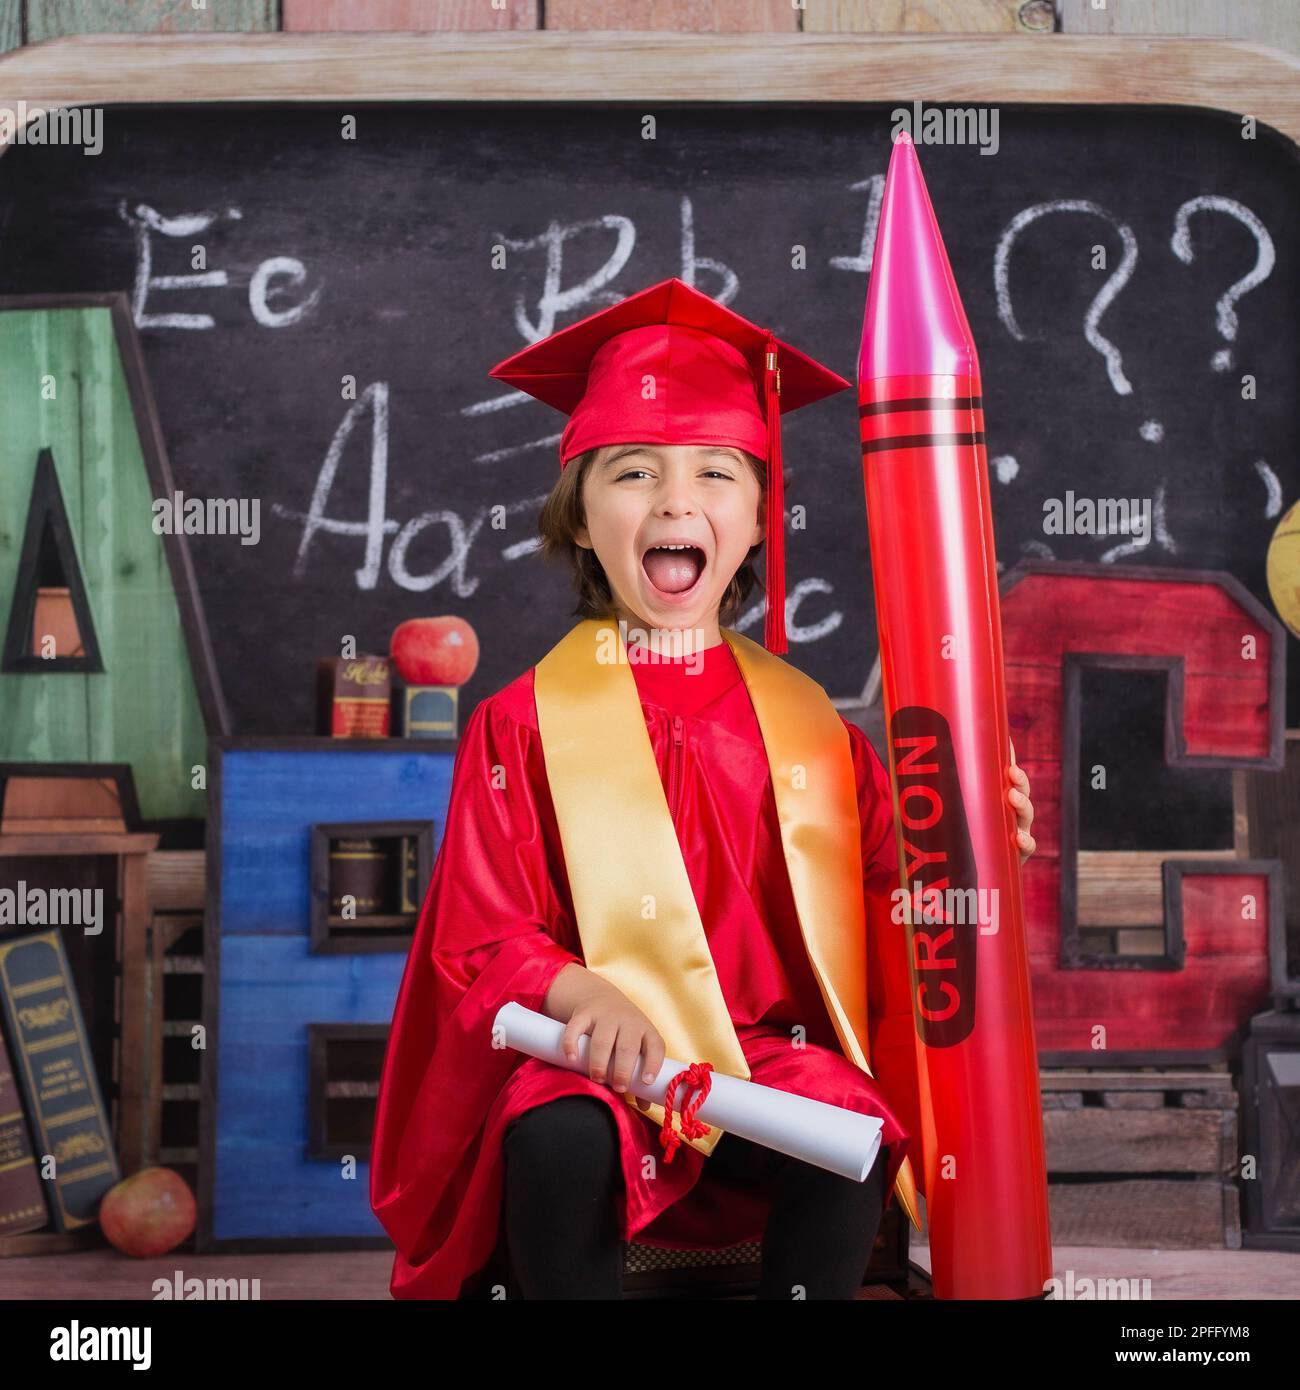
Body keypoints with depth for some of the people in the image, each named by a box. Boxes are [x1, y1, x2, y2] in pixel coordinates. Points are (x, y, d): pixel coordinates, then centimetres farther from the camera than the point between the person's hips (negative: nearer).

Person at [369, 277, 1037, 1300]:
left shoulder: (803, 716, 9)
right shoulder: (526, 721, 3)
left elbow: (888, 871, 13)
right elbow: (479, 935, 0)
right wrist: (580, 993, -20)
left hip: (773, 1046, 2)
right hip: (593, 1059, -2)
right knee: (556, 1144, -34)